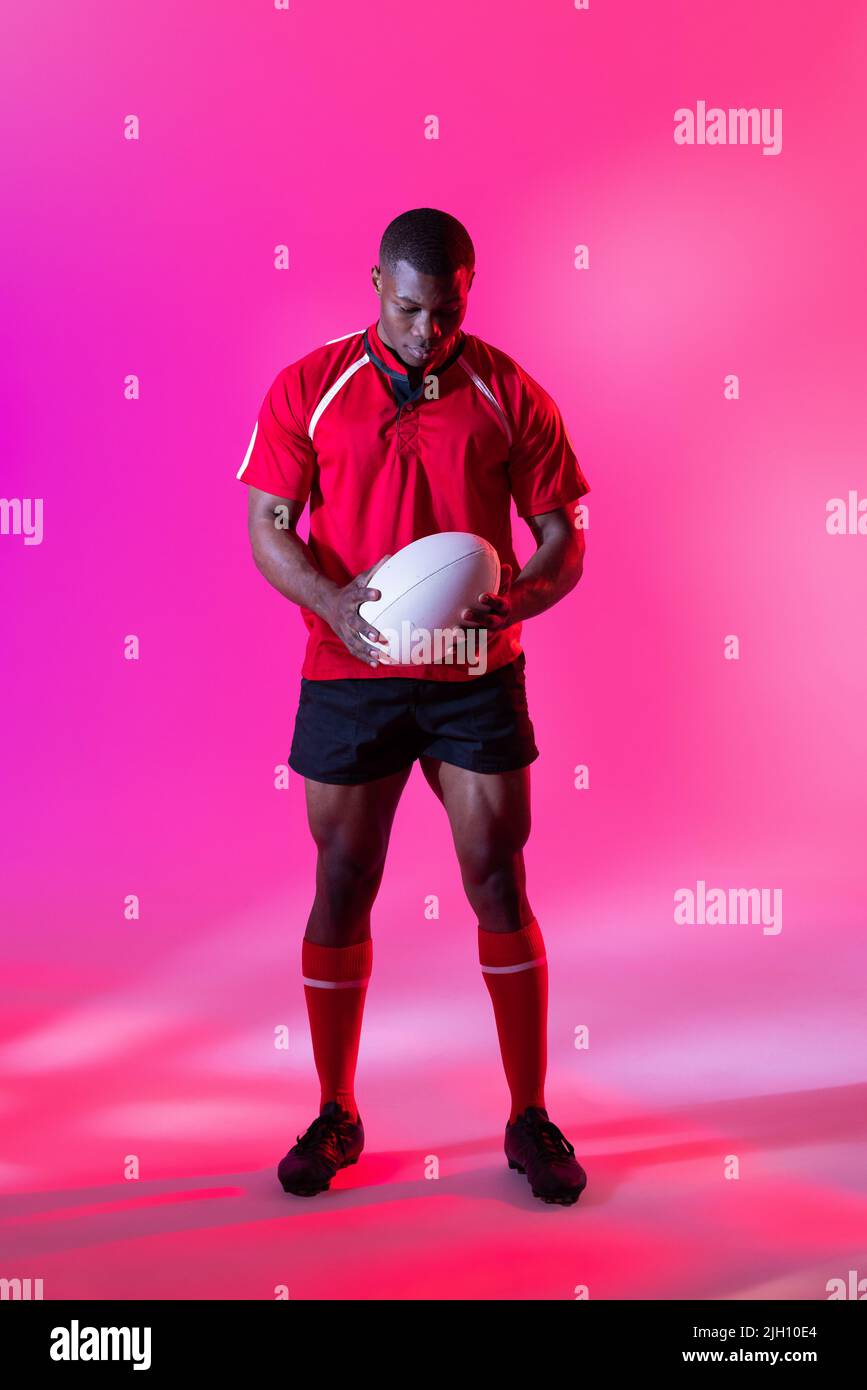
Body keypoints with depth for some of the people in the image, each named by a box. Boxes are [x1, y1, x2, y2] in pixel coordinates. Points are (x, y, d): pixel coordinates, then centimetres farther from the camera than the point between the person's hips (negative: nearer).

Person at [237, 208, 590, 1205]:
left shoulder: (510, 396, 2)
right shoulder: (308, 389, 1)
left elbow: (564, 539, 2)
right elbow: (268, 528, 0)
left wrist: (513, 599, -20)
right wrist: (335, 602, -20)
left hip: (477, 676, 0)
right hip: (348, 675, 0)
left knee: (500, 887, 2)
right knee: (342, 886, 7)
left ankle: (530, 1120, 18)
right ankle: (336, 1115, 24)